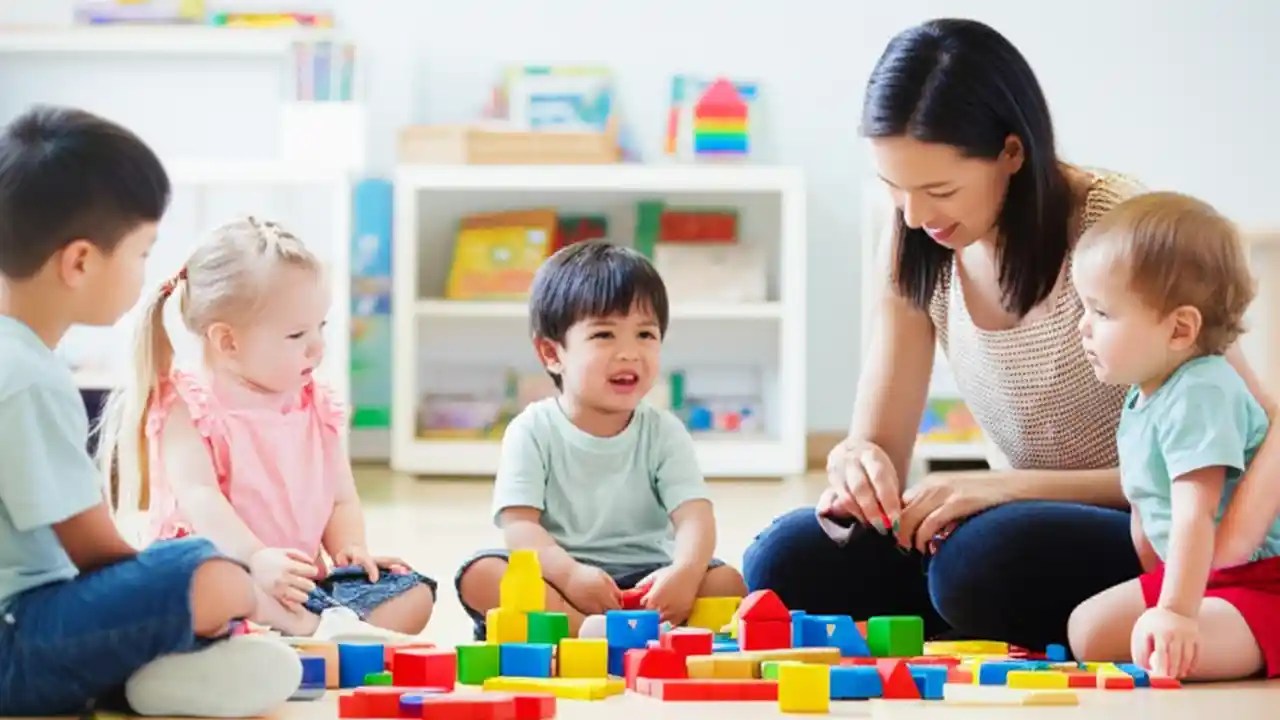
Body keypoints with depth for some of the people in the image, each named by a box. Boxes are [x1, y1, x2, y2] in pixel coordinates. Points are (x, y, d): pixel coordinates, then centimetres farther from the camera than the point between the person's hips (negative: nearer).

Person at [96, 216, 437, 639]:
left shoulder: (316, 409, 14)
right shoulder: (189, 407, -4)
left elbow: (341, 500, 14)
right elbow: (199, 496, -18)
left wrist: (351, 549, -9)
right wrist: (255, 558, -35)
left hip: (299, 582, 6)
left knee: (413, 594, -13)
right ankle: (317, 629, -47)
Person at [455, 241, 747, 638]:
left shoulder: (664, 432, 1)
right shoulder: (533, 431, -3)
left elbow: (695, 518, -12)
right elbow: (518, 524, -13)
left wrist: (684, 572, -36)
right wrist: (569, 574, -35)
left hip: (645, 581, 1)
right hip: (557, 577, -1)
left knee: (726, 583, -22)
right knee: (481, 576, -28)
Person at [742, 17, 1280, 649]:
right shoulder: (916, 249, 0)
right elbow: (878, 443, 3)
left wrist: (1007, 484, -28)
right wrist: (857, 464, -25)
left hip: (1152, 534, -6)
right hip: (1022, 529, 6)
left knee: (981, 560, -35)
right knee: (785, 559, -16)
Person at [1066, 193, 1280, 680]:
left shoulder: (1199, 396, -24)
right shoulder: (1141, 398, 8)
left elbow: (1194, 516, -32)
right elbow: (1146, 511, 18)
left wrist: (1177, 612, -37)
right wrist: (1154, 597, 20)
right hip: (1185, 573, 10)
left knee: (1187, 652, -34)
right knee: (1088, 631, 7)